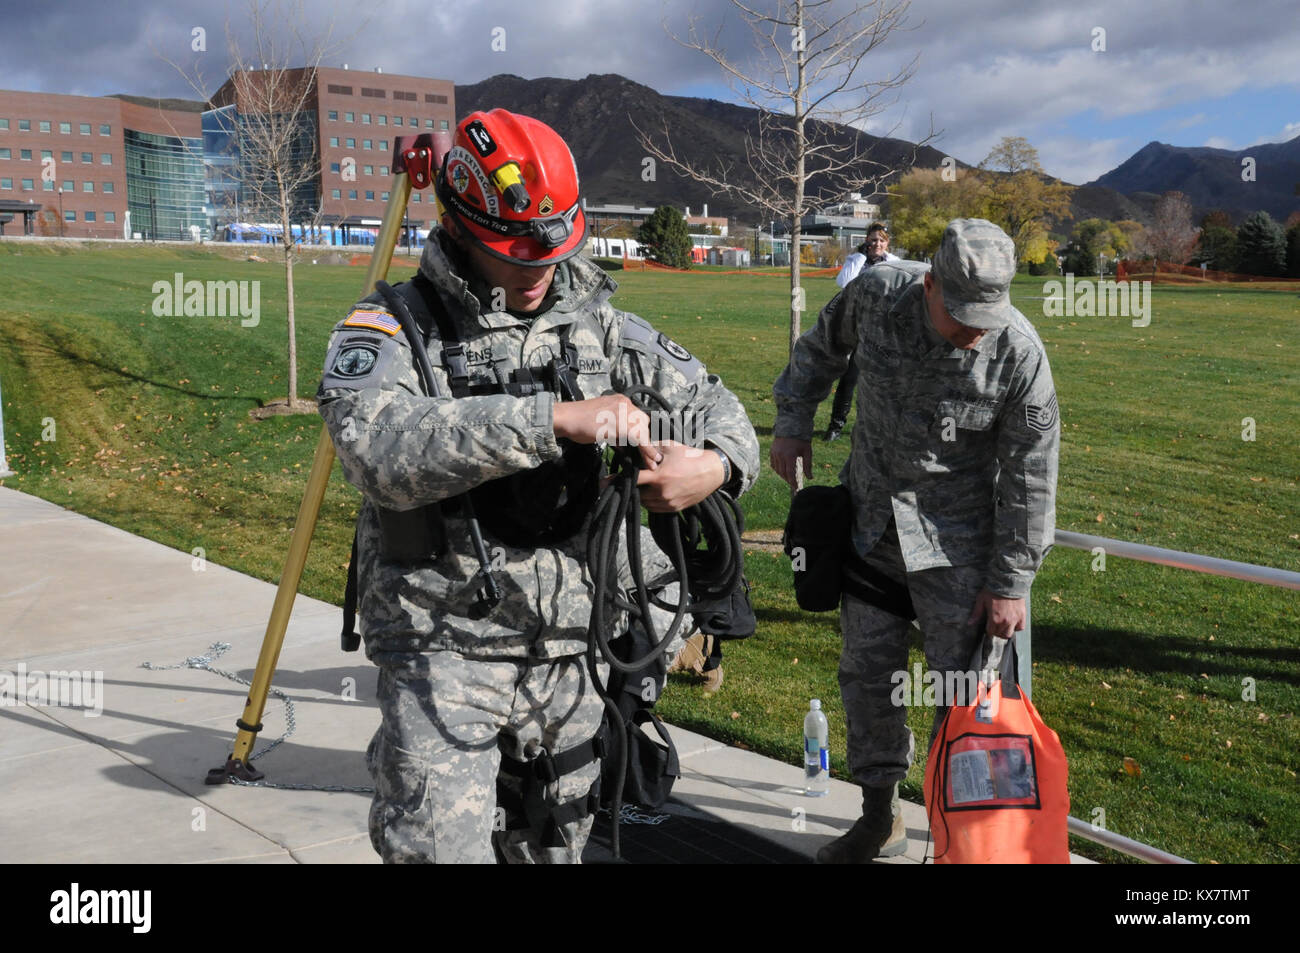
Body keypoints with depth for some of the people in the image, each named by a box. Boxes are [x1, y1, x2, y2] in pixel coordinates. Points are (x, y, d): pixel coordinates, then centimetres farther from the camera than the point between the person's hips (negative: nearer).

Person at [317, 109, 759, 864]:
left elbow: (714, 403, 12)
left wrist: (716, 464, -12)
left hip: (571, 653, 5)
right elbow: (383, 452, -28)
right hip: (445, 653, -4)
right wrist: (553, 420, -32)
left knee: (555, 846, 18)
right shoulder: (392, 328, -8)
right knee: (440, 846, -10)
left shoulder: (597, 324, 5)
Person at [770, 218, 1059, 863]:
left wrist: (1010, 581, -8)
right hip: (870, 515, 3)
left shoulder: (1019, 352, -20)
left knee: (961, 686, -1)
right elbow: (821, 349, 10)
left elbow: (1029, 475, -12)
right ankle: (879, 817, 28)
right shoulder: (877, 294, -14)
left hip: (954, 537, -3)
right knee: (866, 671, 11)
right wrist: (792, 422, 9)